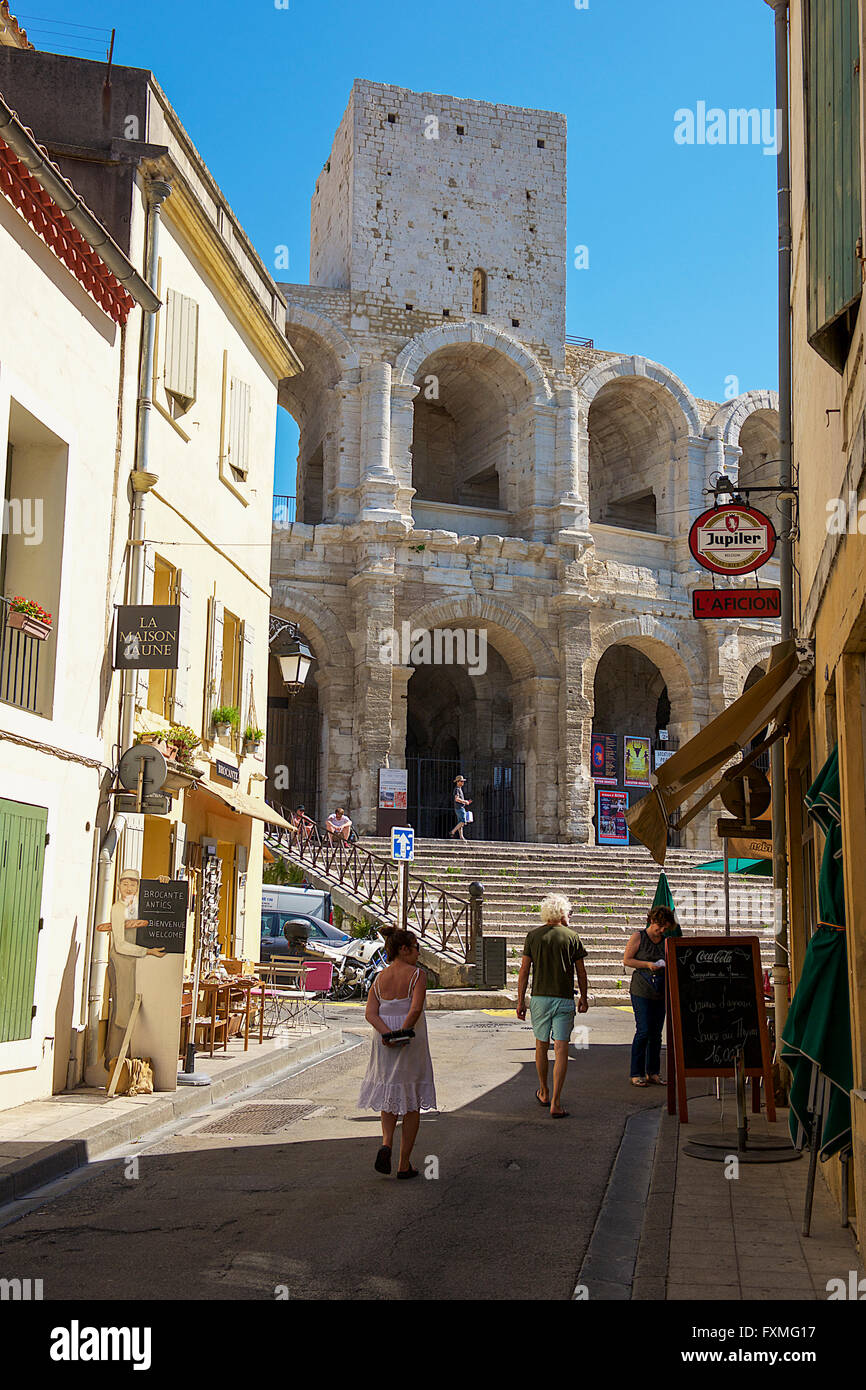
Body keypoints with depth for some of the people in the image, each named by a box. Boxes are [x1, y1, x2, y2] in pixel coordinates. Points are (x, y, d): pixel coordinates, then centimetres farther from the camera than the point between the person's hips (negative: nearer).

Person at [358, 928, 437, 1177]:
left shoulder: (380, 978, 6)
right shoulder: (417, 975, -10)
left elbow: (370, 1013, -5)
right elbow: (415, 1009, -24)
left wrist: (387, 1034, -14)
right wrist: (402, 1033, -16)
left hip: (384, 1045, 4)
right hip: (412, 1044, -4)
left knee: (389, 1095, 21)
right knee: (411, 1102, 9)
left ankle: (386, 1143, -5)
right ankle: (404, 1165, 10)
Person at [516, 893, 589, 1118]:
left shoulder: (533, 935, 1)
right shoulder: (572, 937, 0)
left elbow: (524, 970, 0)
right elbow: (581, 972, 5)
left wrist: (520, 1001, 5)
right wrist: (584, 998, 18)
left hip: (539, 998, 2)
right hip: (564, 999, -2)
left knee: (542, 1045, 18)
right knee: (561, 1049, -2)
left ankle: (544, 1093, 33)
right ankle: (555, 1103, -7)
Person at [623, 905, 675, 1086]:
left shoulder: (664, 941, 13)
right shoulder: (638, 937, -1)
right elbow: (626, 960, -3)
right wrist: (648, 965, -13)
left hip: (660, 992, 5)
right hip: (641, 990, -5)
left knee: (656, 1033, 5)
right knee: (643, 1031, -10)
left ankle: (652, 1073, 13)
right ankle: (636, 1074, -3)